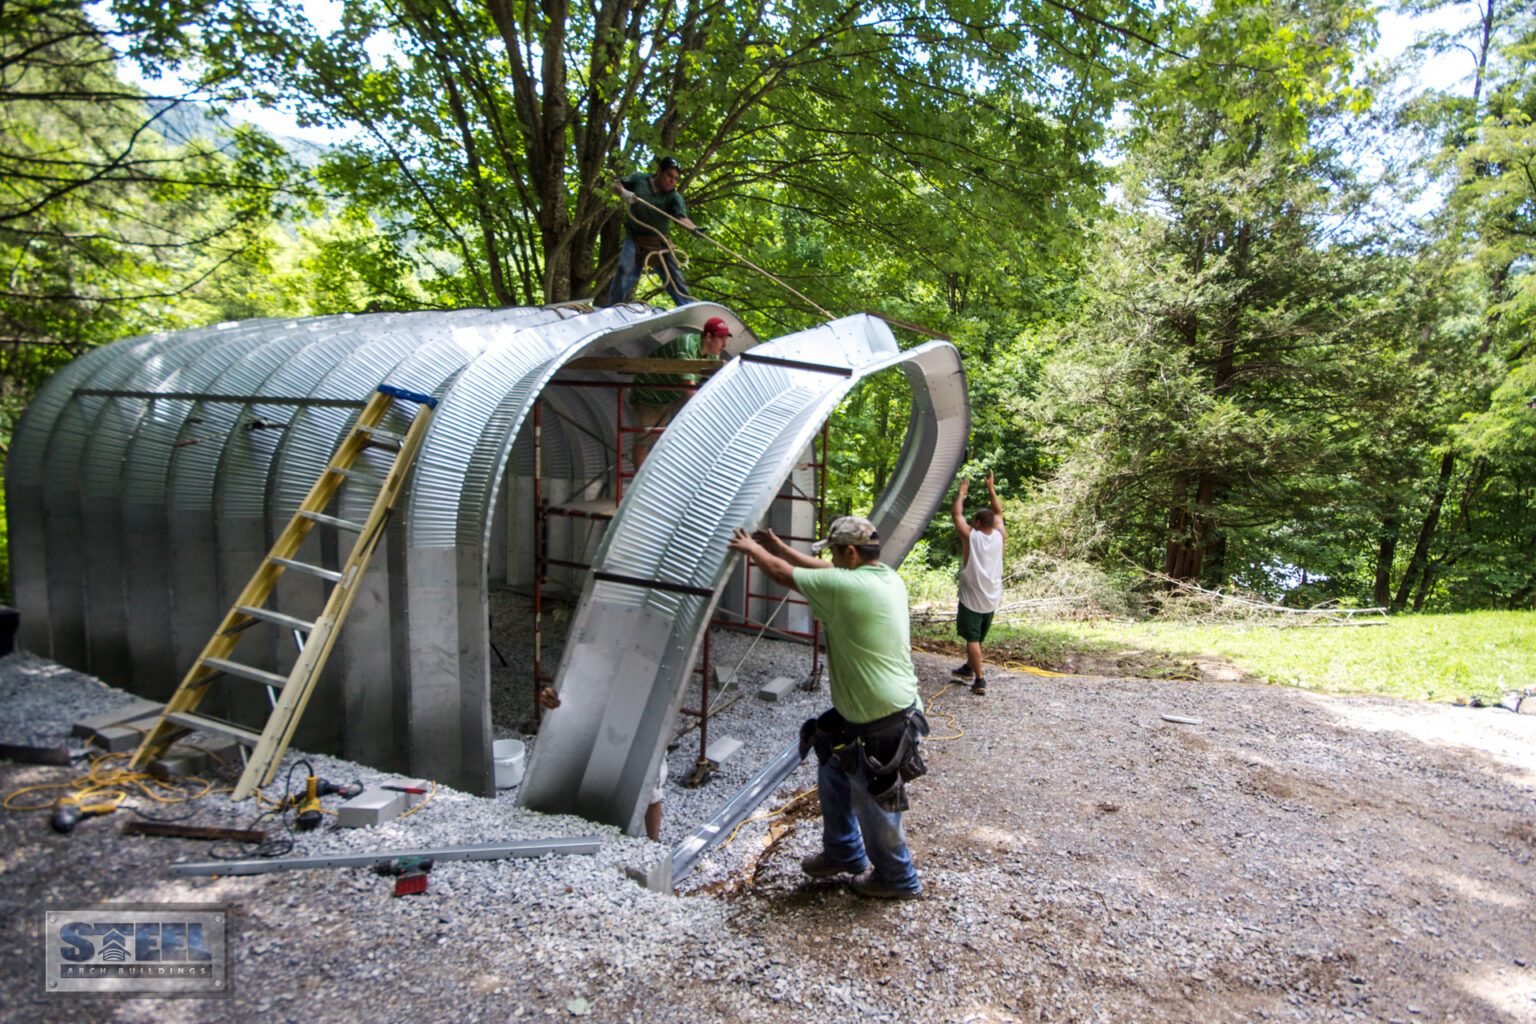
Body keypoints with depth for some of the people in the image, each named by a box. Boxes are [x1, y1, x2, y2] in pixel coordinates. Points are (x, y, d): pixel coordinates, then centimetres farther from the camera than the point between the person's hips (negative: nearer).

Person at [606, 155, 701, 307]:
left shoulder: (674, 197, -9)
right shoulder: (639, 179, -4)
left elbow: (681, 217, -25)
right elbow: (616, 185, 7)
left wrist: (693, 228, -47)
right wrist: (623, 192, -17)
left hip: (659, 242, 1)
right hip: (634, 238, -1)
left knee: (674, 277, 0)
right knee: (624, 269, -17)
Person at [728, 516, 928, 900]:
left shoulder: (845, 586, -23)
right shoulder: (888, 578, 3)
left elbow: (783, 574, -10)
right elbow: (823, 570, 17)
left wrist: (752, 549, 9)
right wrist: (778, 546, 20)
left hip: (881, 724, -10)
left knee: (874, 806, 10)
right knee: (833, 772, 25)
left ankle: (898, 880, 32)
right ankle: (844, 854, 43)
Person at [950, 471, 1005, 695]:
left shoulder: (970, 536, -13)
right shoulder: (1000, 536, -3)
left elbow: (957, 514, 1)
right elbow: (998, 512, 14)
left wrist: (961, 492, 15)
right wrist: (991, 489, 21)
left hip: (971, 598, -5)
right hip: (992, 599, 5)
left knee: (972, 638, -3)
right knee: (978, 637, 21)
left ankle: (979, 680, -10)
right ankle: (969, 667, 40)